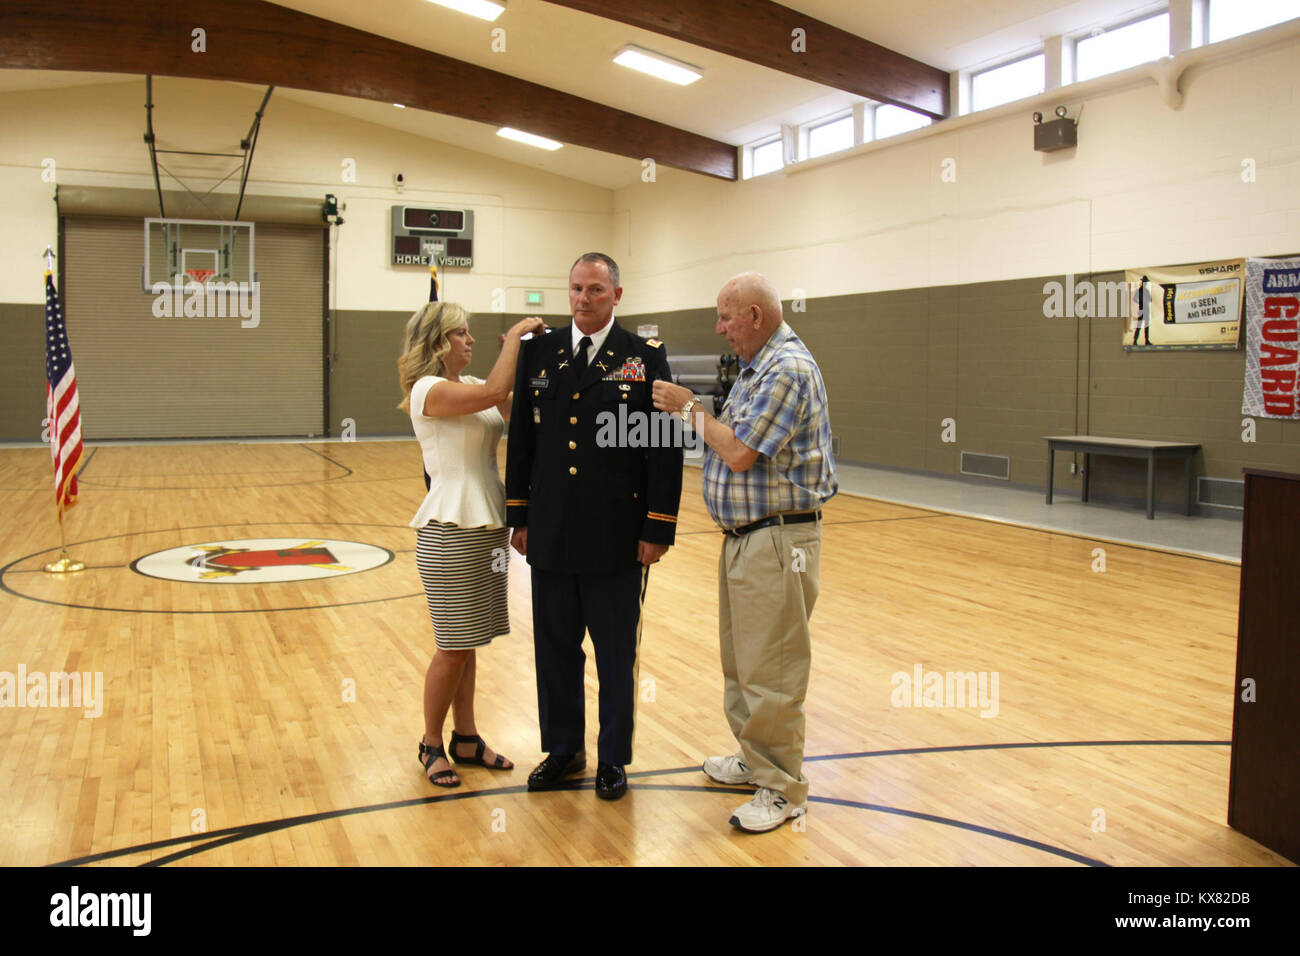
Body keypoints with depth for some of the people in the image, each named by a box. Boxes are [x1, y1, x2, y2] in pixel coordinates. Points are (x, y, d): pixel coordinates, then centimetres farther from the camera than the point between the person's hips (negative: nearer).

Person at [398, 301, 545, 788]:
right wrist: (516, 335, -15)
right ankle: (432, 745, 18)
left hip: (488, 525, 8)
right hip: (451, 531, -8)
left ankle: (466, 739, 26)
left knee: (468, 644, 15)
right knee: (453, 647, 1)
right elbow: (494, 392, -26)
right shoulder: (428, 389, -13)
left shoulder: (473, 386, 12)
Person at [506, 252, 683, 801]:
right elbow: (520, 440, 9)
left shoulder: (646, 358, -4)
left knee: (616, 656, 10)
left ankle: (613, 757, 26)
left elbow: (666, 449, -5)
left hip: (617, 539, -3)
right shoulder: (539, 353, 6)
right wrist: (518, 518, 6)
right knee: (555, 649, 13)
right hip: (550, 535, 3)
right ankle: (563, 750, 30)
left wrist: (657, 529, -8)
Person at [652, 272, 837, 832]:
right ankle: (756, 759, 34)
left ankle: (783, 789, 11)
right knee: (741, 663, 19)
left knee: (770, 671, -2)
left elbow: (740, 451, -20)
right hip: (743, 535, 10)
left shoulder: (788, 369, -18)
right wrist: (691, 413, 2)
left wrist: (690, 409, -7)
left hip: (777, 541, -10)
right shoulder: (757, 367, 14)